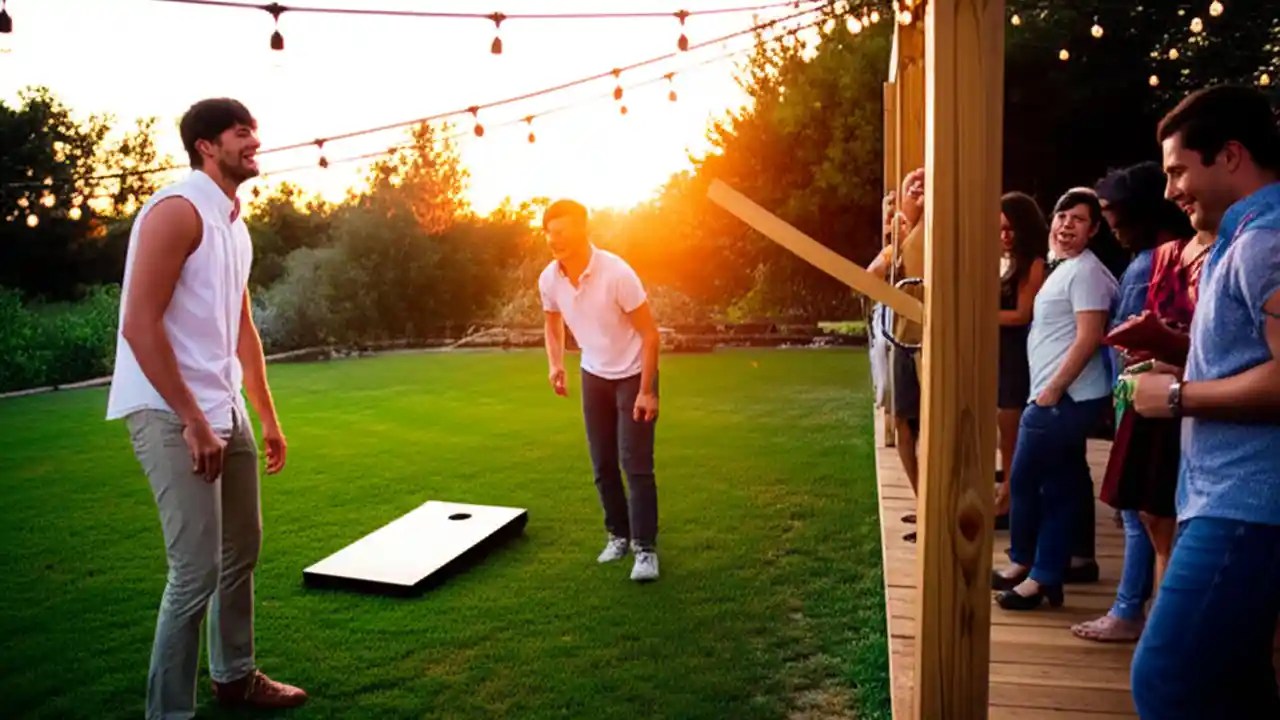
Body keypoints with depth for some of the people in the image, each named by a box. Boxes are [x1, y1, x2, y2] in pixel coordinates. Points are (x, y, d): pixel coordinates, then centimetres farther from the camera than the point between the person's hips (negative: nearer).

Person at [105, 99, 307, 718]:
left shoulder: (235, 222, 15)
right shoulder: (177, 211, -12)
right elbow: (140, 325, -19)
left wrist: (267, 416, 19)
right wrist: (192, 421, -20)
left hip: (225, 409, 9)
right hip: (171, 414, -9)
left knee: (241, 551, 16)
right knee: (197, 571, -6)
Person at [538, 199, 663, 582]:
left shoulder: (617, 273, -27)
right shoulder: (548, 280, -11)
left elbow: (649, 332, -20)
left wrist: (646, 391, -21)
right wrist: (556, 364, -4)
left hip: (633, 374, -5)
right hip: (594, 375, 5)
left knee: (636, 464, -8)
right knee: (603, 464, 9)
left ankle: (645, 548, -1)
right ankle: (618, 534, 25)